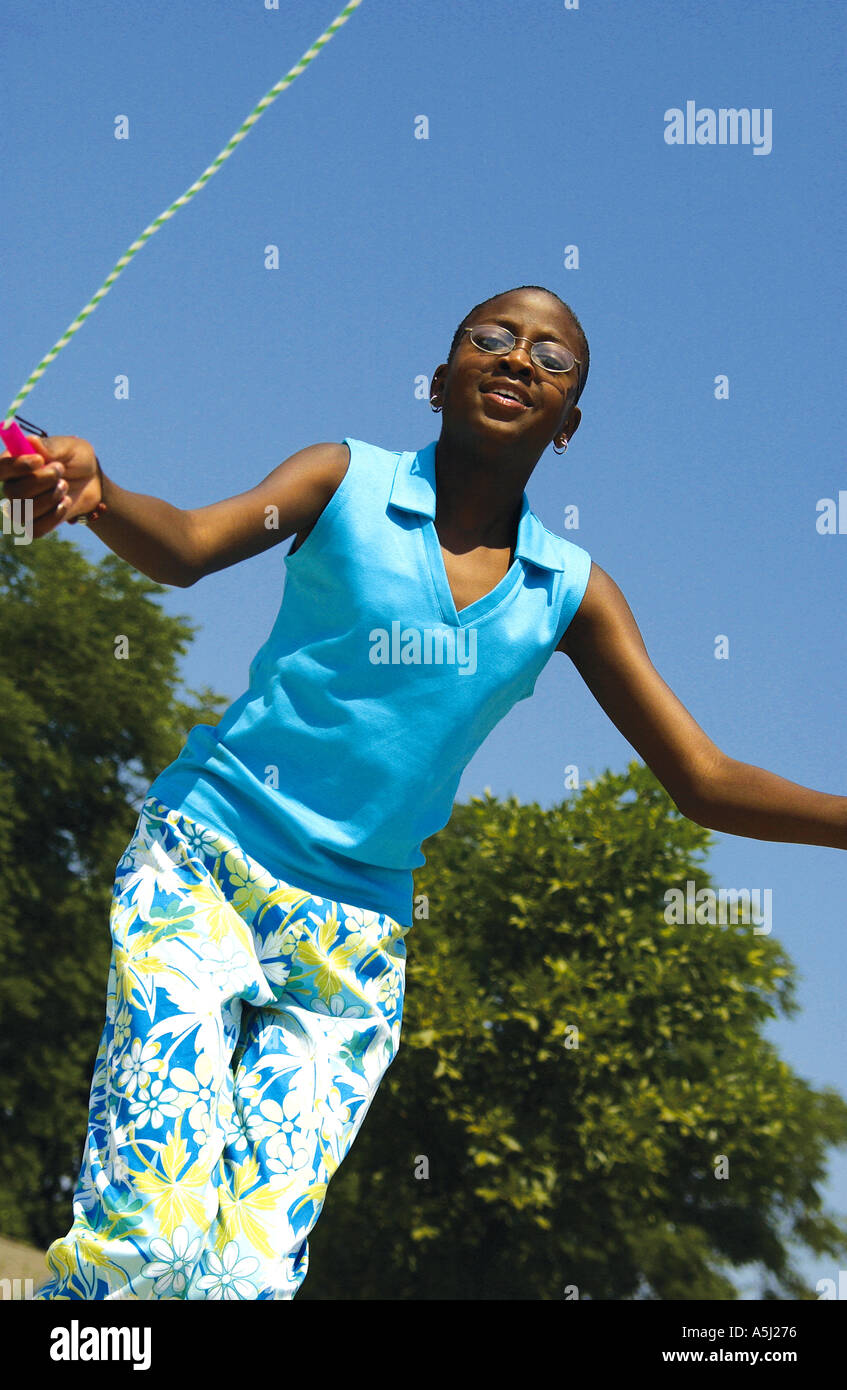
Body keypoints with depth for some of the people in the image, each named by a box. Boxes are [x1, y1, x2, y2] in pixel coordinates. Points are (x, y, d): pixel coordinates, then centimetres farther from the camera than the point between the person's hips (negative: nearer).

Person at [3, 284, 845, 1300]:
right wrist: (93, 491, -41)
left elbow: (706, 784, 7)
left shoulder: (571, 592, 7)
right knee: (148, 1237, -20)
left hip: (353, 943, 3)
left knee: (253, 1268, -6)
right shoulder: (347, 481, 0)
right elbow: (185, 547, -18)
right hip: (205, 870, -3)